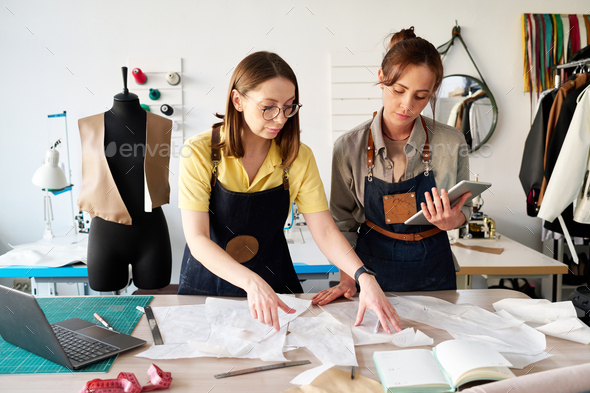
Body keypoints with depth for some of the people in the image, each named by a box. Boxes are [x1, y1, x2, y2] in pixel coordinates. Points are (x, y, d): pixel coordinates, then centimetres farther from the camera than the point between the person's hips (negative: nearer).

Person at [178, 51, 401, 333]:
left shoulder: (298, 157, -5)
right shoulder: (199, 152, -13)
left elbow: (324, 231, -9)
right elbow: (197, 240, -19)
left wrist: (364, 278, -27)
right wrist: (251, 282, -36)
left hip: (274, 285, 1)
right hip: (206, 284, 0)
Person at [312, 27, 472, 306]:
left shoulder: (451, 143, -11)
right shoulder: (349, 147, -11)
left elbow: (463, 210, 2)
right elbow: (343, 221, -1)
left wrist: (451, 220, -21)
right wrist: (347, 278, -9)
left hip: (432, 272, 1)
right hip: (372, 267, 0)